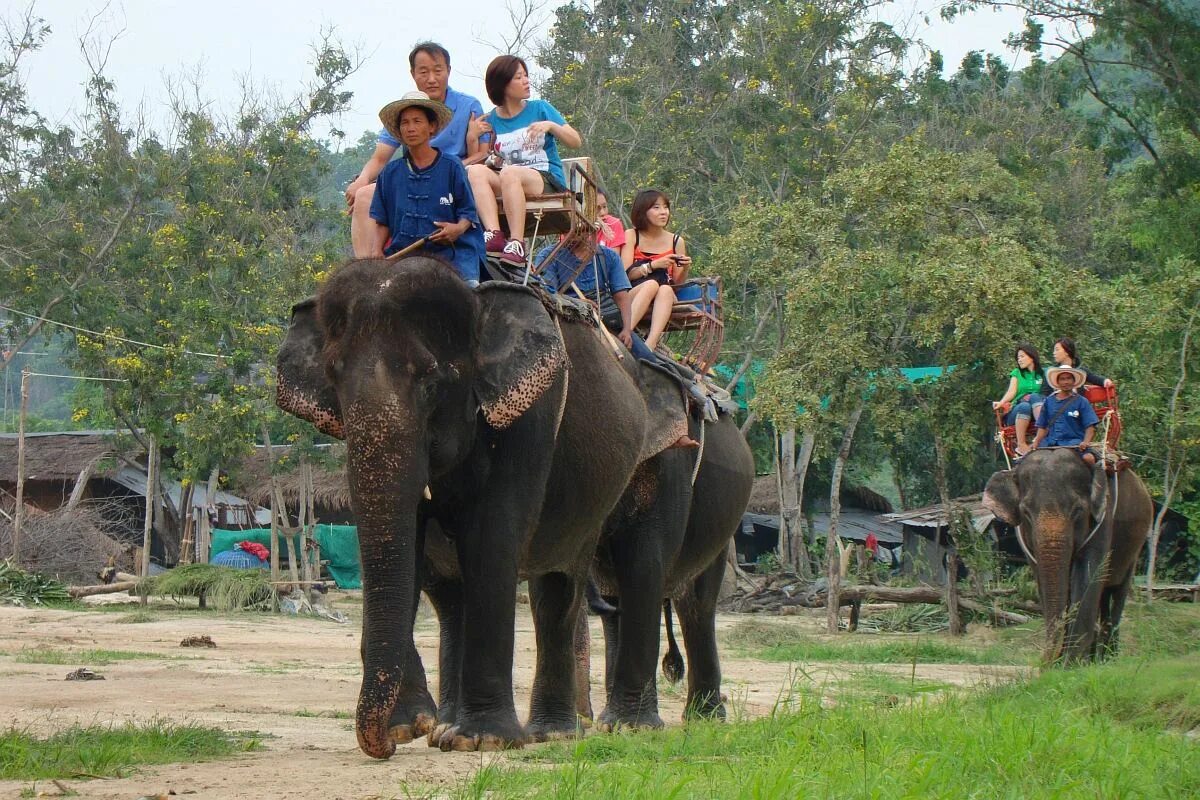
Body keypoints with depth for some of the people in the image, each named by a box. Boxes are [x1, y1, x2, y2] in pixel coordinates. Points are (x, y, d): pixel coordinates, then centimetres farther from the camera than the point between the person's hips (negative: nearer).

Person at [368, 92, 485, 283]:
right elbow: (382, 221, 17)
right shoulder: (391, 173, 13)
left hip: (448, 252, -2)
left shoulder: (451, 167, 5)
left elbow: (468, 212, 8)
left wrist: (459, 228, -14)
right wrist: (377, 250, 0)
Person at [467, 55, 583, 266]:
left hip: (547, 179, -3)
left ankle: (516, 243, -43)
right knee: (474, 170, -26)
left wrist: (551, 126, -11)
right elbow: (493, 162, 10)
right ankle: (494, 233, -42)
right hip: (505, 182, 3)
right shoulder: (491, 120, 14)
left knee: (510, 173, -35)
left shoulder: (540, 109, 10)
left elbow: (576, 141, 6)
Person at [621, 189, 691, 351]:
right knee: (652, 283, -35)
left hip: (666, 295, 2)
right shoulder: (631, 236, 8)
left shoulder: (676, 241, 14)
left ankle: (650, 345, -58)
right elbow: (626, 274, -4)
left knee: (666, 290, -34)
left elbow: (678, 283, 12)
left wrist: (685, 269, -10)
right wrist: (654, 265, -18)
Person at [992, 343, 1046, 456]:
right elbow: (1011, 392, 4)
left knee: (1035, 397, -31)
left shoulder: (1042, 374, 18)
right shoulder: (1016, 373, 20)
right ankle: (1021, 445, -38)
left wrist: (1030, 397, -15)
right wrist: (1001, 402, -17)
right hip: (1016, 411, 0)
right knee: (1024, 406, -34)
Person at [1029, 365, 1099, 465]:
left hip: (1074, 442, -3)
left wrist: (1085, 442, -18)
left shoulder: (1081, 402, 6)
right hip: (1051, 442, 3)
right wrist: (1036, 443, 0)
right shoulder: (1049, 401, 15)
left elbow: (1090, 426, 0)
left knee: (1088, 458, -33)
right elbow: (1042, 427, 17)